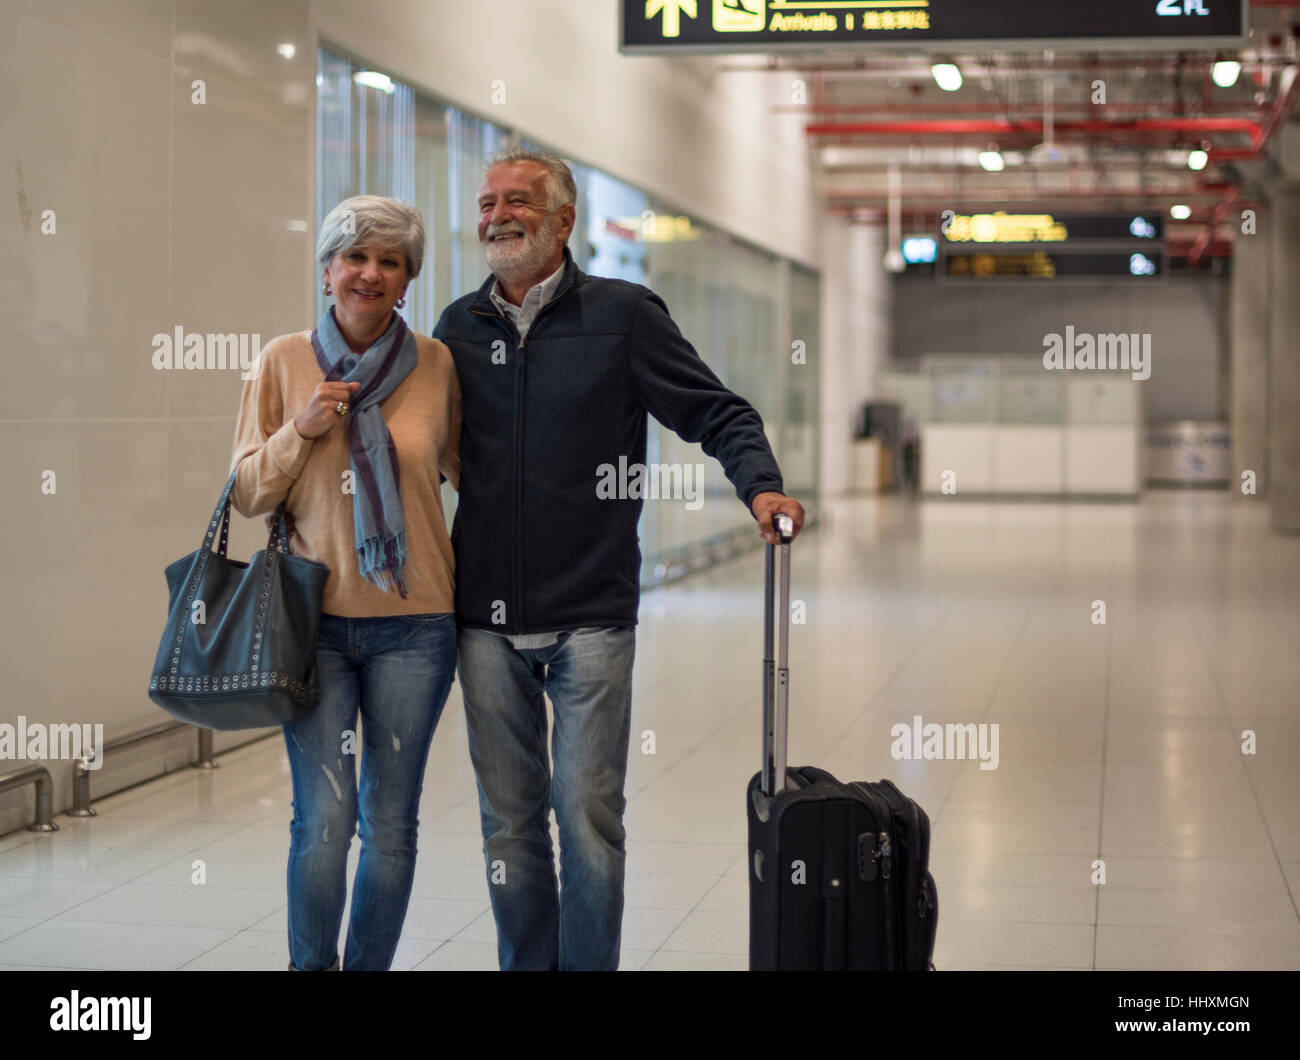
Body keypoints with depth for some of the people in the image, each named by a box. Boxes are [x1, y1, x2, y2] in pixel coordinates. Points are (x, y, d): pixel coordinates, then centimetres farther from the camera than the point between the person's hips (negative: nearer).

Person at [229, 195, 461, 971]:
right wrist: (301, 427, -10)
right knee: (325, 816, -8)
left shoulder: (437, 364, 3)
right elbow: (248, 493, 4)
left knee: (391, 824, 5)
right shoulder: (284, 361, 3)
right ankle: (311, 964, 10)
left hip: (412, 622, 1)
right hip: (312, 617, -1)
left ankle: (369, 965, 21)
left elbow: (467, 466, 16)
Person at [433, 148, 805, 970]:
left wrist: (762, 483, -17)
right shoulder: (460, 327, 11)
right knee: (508, 820, 10)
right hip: (488, 618, 3)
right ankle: (525, 963, 23)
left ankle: (589, 966, 13)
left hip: (590, 615, -3)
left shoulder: (623, 314, 0)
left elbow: (717, 413, 0)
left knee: (587, 813, -1)